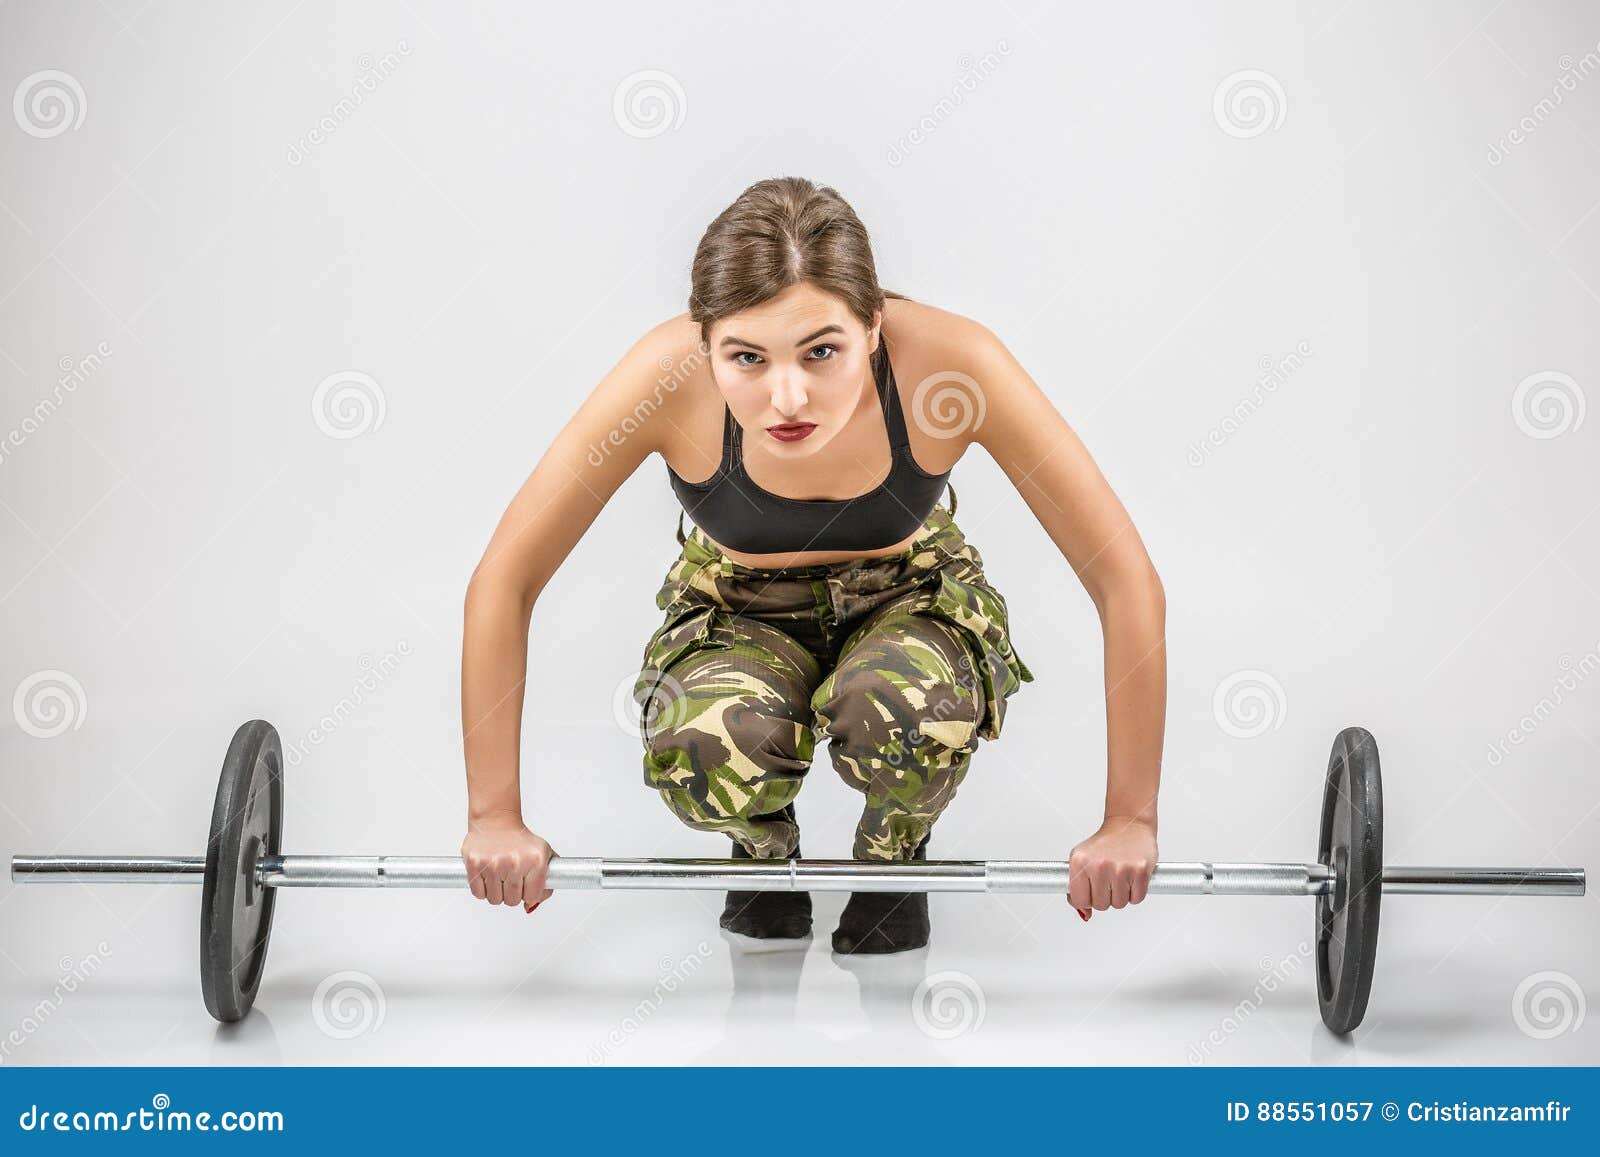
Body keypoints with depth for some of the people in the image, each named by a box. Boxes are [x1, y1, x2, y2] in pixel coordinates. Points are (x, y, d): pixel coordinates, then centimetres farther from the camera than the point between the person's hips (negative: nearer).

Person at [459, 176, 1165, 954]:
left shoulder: (952, 359, -34)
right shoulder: (669, 379, -33)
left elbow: (1128, 582, -26)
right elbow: (503, 581, -23)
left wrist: (1128, 821, -22)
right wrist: (495, 817, -19)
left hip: (909, 599, 0)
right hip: (740, 616, 0)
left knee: (907, 711, -35)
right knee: (705, 745, -33)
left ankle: (894, 854, 2)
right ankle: (766, 850, 5)